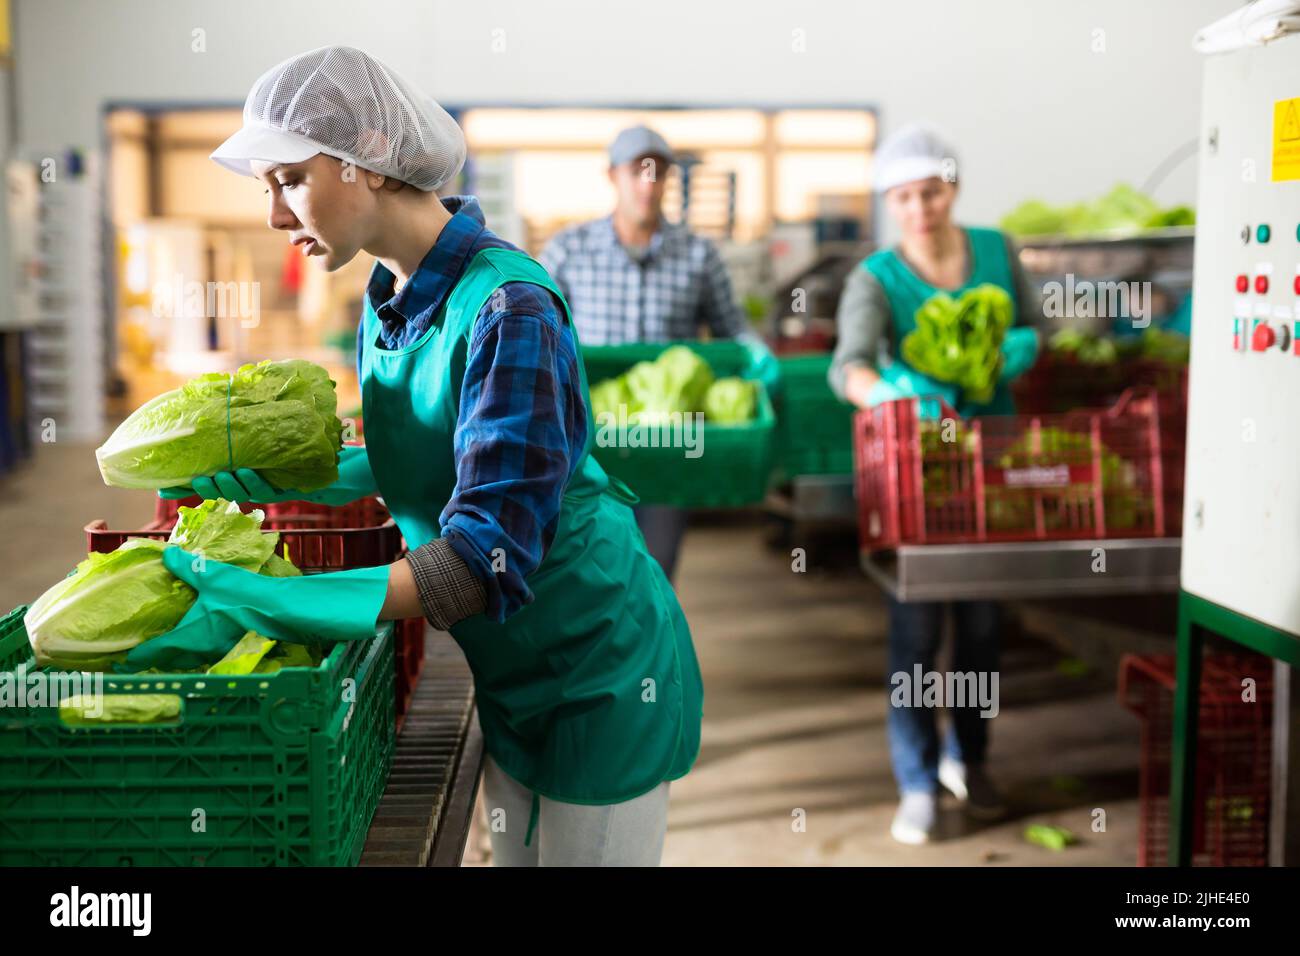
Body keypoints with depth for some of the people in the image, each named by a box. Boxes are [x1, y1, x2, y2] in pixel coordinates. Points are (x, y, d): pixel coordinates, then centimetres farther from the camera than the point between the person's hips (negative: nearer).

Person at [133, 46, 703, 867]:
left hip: (598, 668, -8)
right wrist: (288, 479, -1)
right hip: (510, 670, 8)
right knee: (514, 853, 21)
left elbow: (490, 558, -33)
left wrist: (259, 603, -36)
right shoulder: (388, 302, -1)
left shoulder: (508, 308, -27)